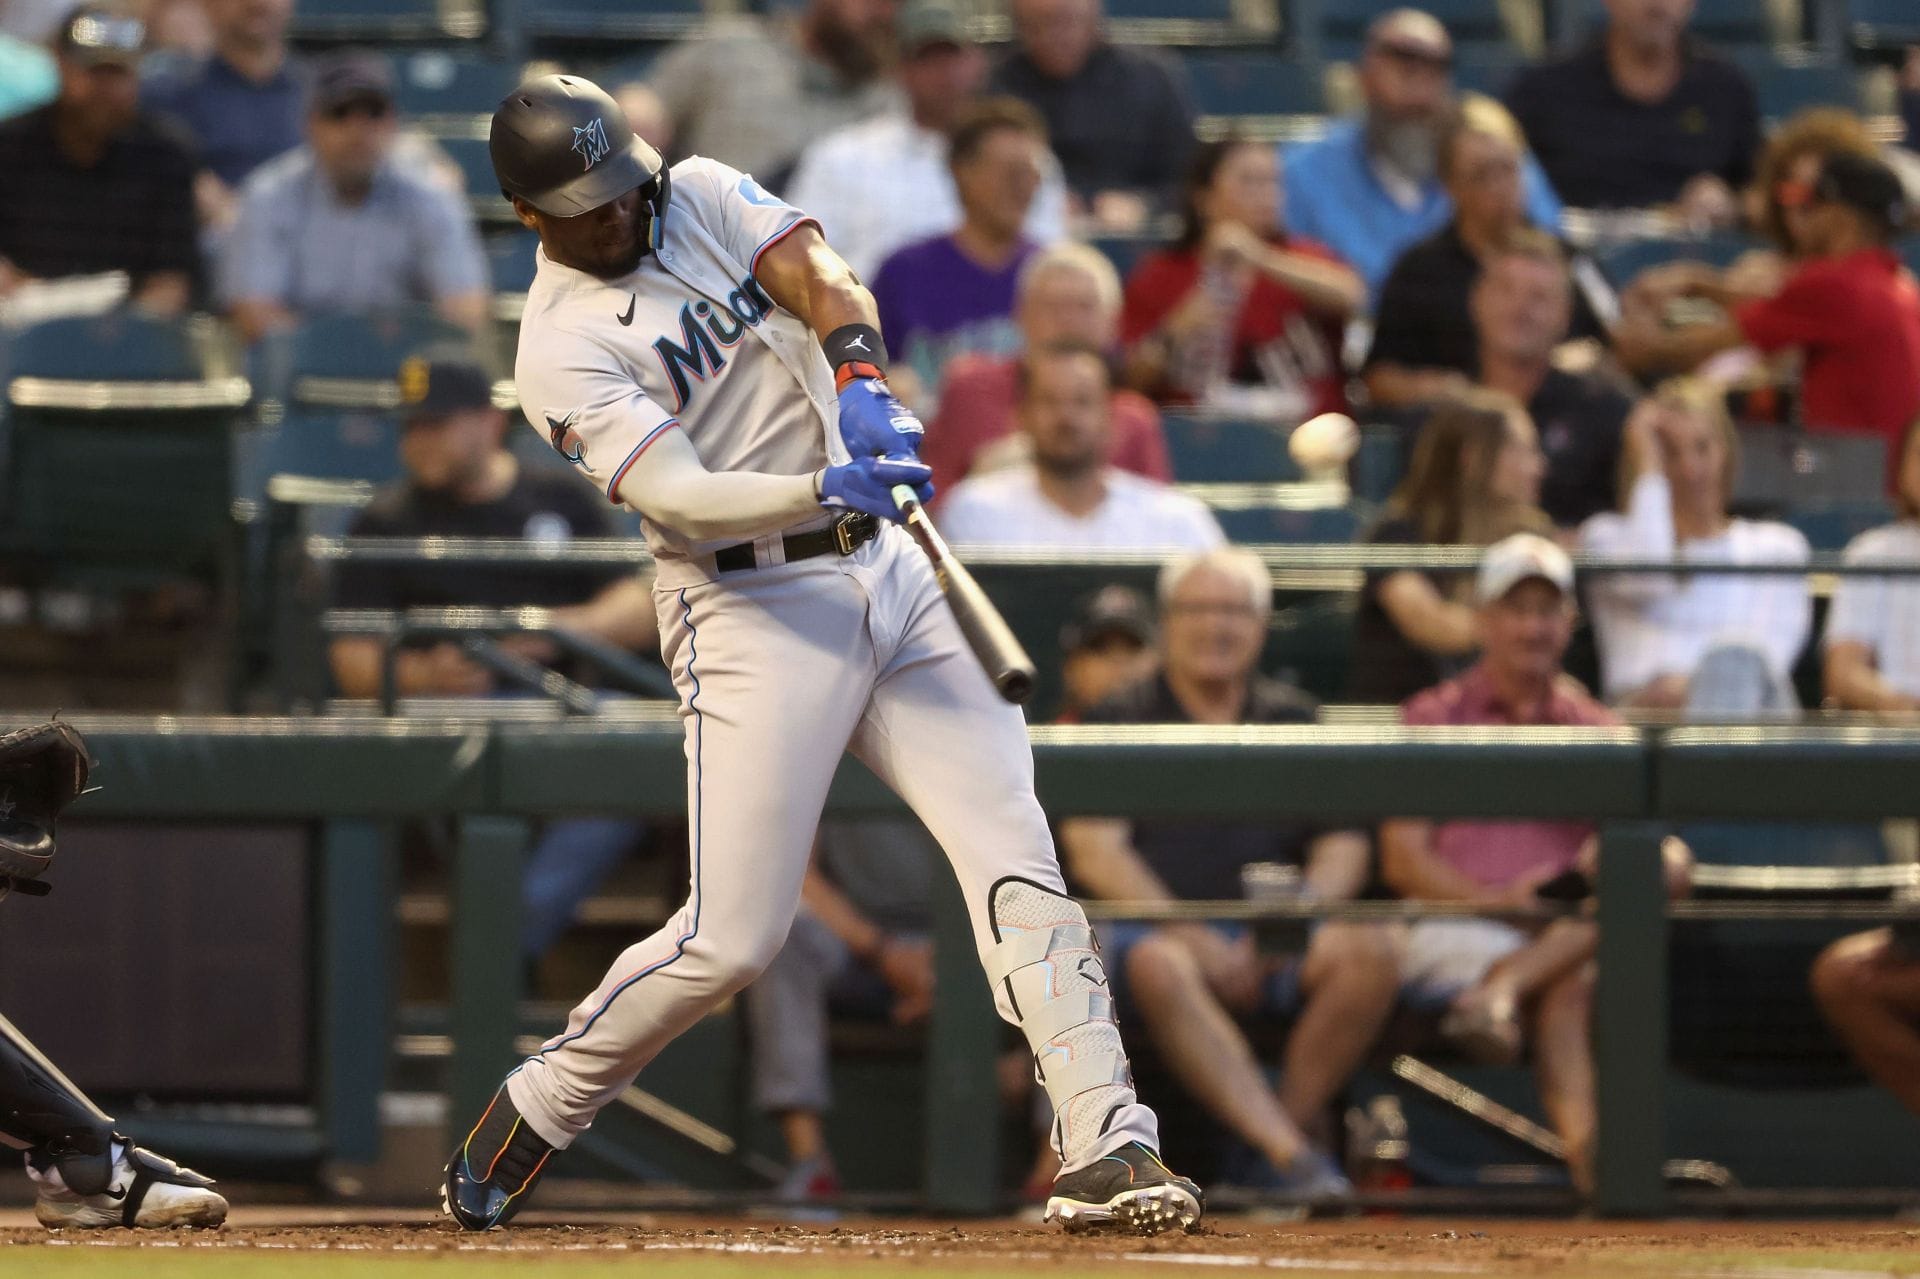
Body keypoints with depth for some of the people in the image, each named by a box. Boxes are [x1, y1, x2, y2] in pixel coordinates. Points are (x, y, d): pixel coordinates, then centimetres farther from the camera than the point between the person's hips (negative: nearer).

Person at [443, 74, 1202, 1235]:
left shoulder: (704, 196, 7)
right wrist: (823, 491, -38)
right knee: (734, 938, -7)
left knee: (1015, 854, -7)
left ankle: (1108, 1149, -11)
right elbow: (677, 495, -22)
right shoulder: (563, 348, -10)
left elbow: (817, 272, -10)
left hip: (889, 571, 5)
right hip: (752, 607, -5)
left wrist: (859, 373, -31)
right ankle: (529, 1119, 13)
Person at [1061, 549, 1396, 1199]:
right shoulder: (1120, 721, 8)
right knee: (1159, 965, -38)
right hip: (1148, 923, -3)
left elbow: (1344, 847, 9)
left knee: (1370, 951, -26)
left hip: (1275, 946, 3)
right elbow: (1094, 853, -4)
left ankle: (1294, 1117, -25)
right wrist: (1197, 940, -17)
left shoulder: (1293, 720, 17)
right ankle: (1288, 1152, -47)